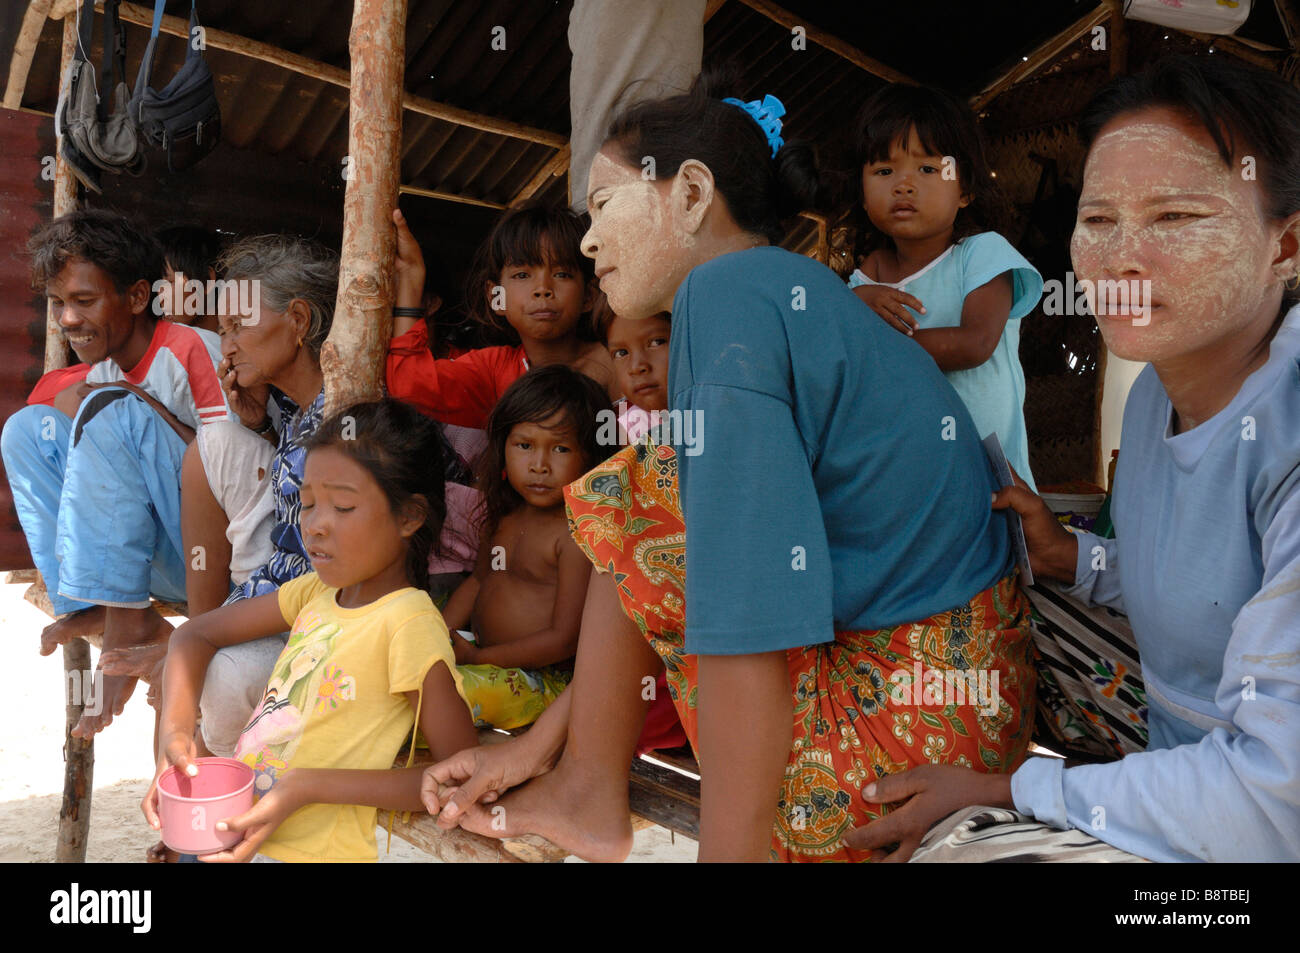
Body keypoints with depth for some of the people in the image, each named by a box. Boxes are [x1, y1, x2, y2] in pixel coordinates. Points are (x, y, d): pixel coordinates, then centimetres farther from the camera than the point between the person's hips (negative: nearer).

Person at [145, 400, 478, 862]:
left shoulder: (409, 623, -17)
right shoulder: (318, 590, 4)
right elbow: (196, 633, 15)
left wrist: (308, 787, -22)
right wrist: (175, 730, -4)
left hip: (308, 850, -6)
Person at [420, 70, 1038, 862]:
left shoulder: (726, 290, -16)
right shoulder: (791, 286, 14)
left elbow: (747, 624, -24)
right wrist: (540, 740, 12)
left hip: (899, 732, -9)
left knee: (625, 502, -4)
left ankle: (590, 797, 9)